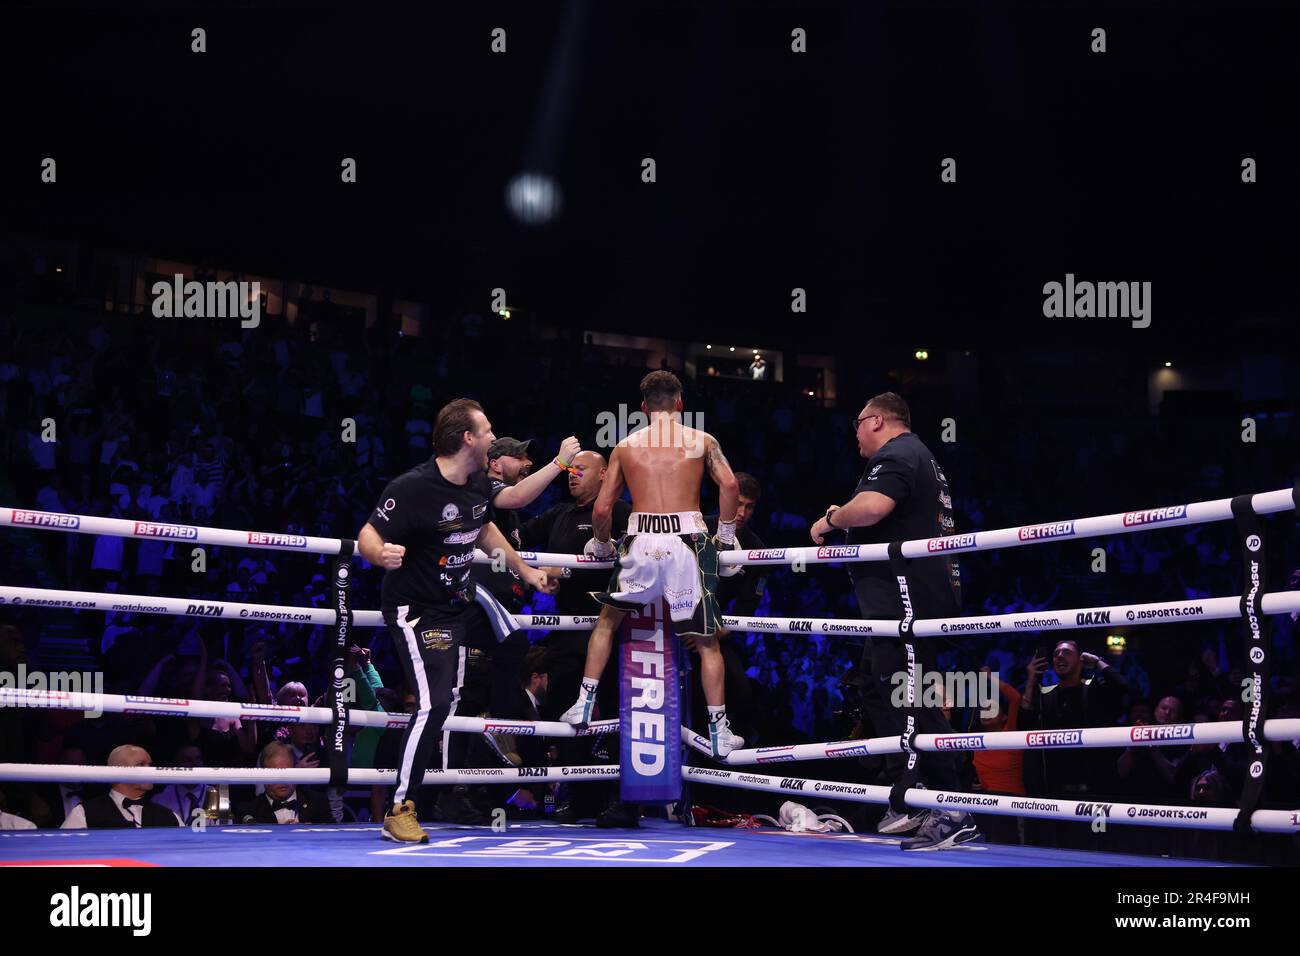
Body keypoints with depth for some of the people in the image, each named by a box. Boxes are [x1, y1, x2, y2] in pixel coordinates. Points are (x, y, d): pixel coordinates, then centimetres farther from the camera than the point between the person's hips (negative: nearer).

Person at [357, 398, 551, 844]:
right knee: (435, 703, -16)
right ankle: (399, 811, -8)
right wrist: (382, 554, -47)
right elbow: (368, 535, -24)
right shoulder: (412, 488, -23)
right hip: (417, 609, -8)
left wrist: (523, 569, 24)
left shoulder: (479, 482, 1)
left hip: (461, 594, 8)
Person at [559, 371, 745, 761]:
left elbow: (602, 509, 9)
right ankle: (719, 731, 6)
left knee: (607, 620, 23)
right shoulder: (702, 441, 9)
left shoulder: (625, 446, 13)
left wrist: (600, 545, 27)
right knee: (706, 638, 8)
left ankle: (584, 704, 16)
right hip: (687, 539, -1)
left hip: (641, 539, 1)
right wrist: (726, 534, 7)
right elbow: (729, 485, -6)